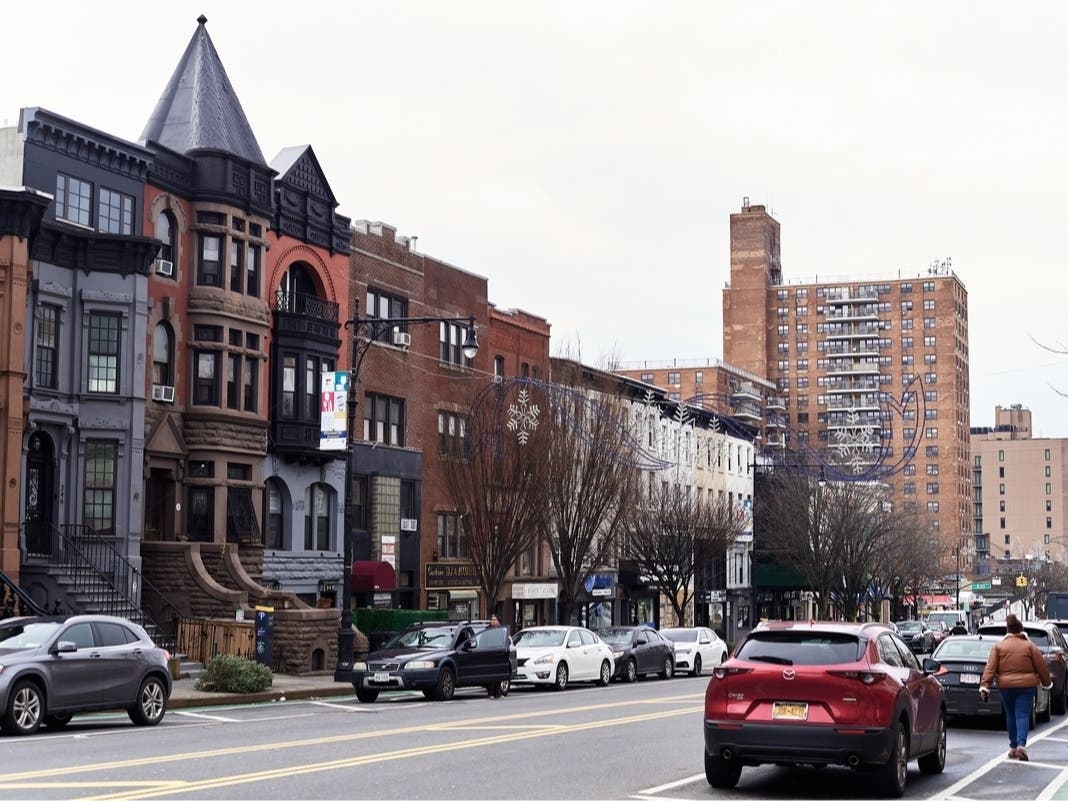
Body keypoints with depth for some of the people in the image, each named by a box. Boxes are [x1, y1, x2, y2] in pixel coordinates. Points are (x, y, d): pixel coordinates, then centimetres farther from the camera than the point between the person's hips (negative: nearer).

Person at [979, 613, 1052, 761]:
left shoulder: (998, 646, 1)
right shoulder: (1030, 646, -1)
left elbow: (990, 668, -5)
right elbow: (1041, 666, 3)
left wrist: (984, 685, -7)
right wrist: (1047, 683, 17)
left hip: (1006, 686, 1)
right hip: (1026, 685, -1)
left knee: (1011, 716, 13)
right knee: (1022, 715, -3)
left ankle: (1013, 747, 18)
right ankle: (1021, 745, -19)